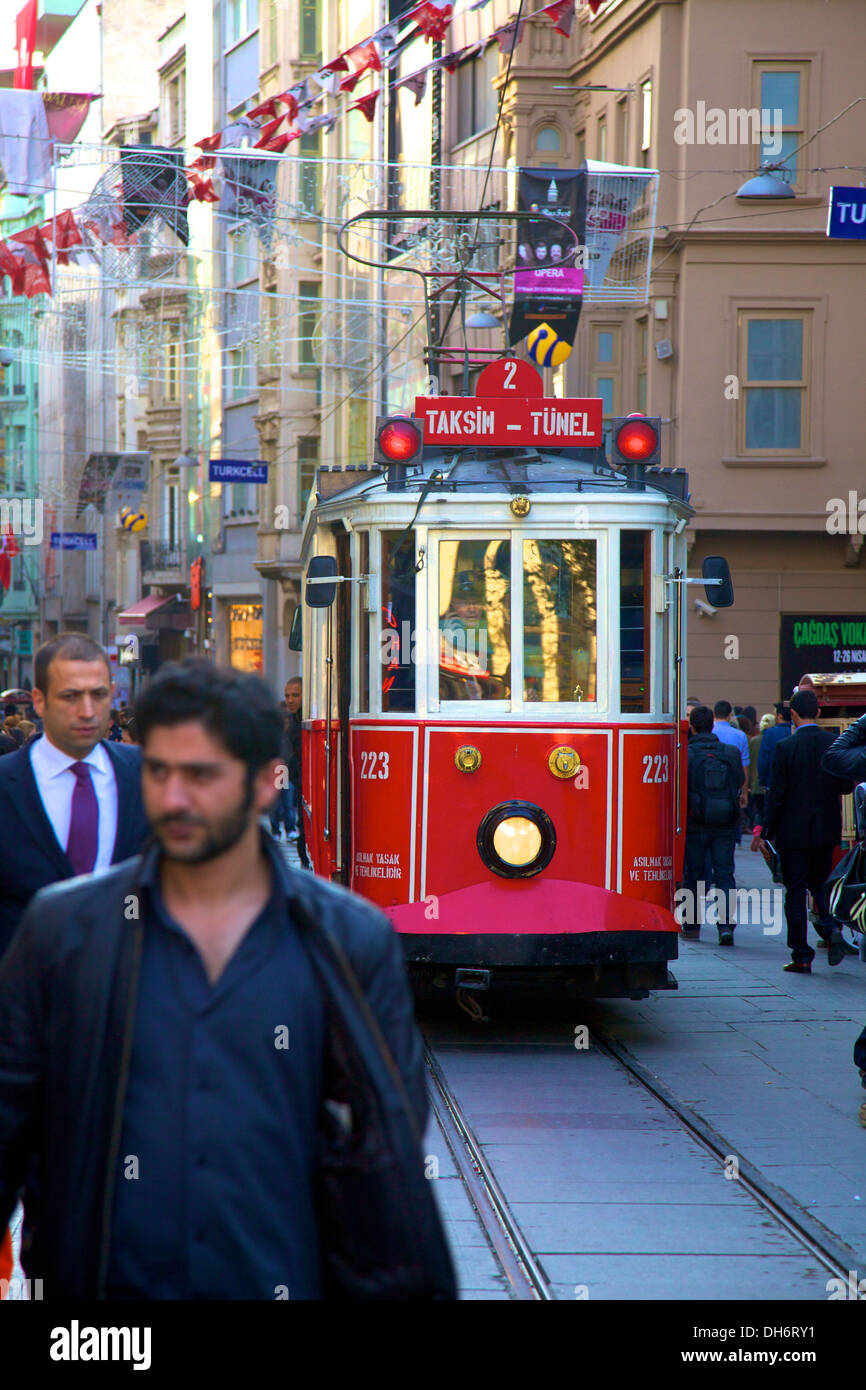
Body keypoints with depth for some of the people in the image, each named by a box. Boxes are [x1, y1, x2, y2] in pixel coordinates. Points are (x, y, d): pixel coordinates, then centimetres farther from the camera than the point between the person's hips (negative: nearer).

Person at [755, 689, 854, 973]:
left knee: (795, 892, 4)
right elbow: (846, 786, 2)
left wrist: (765, 831, -3)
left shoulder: (785, 748, -13)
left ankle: (801, 957, 3)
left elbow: (776, 794, -11)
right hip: (826, 831, 4)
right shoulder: (835, 744, -2)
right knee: (818, 883, 21)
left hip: (793, 830, -4)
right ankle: (830, 928, -5)